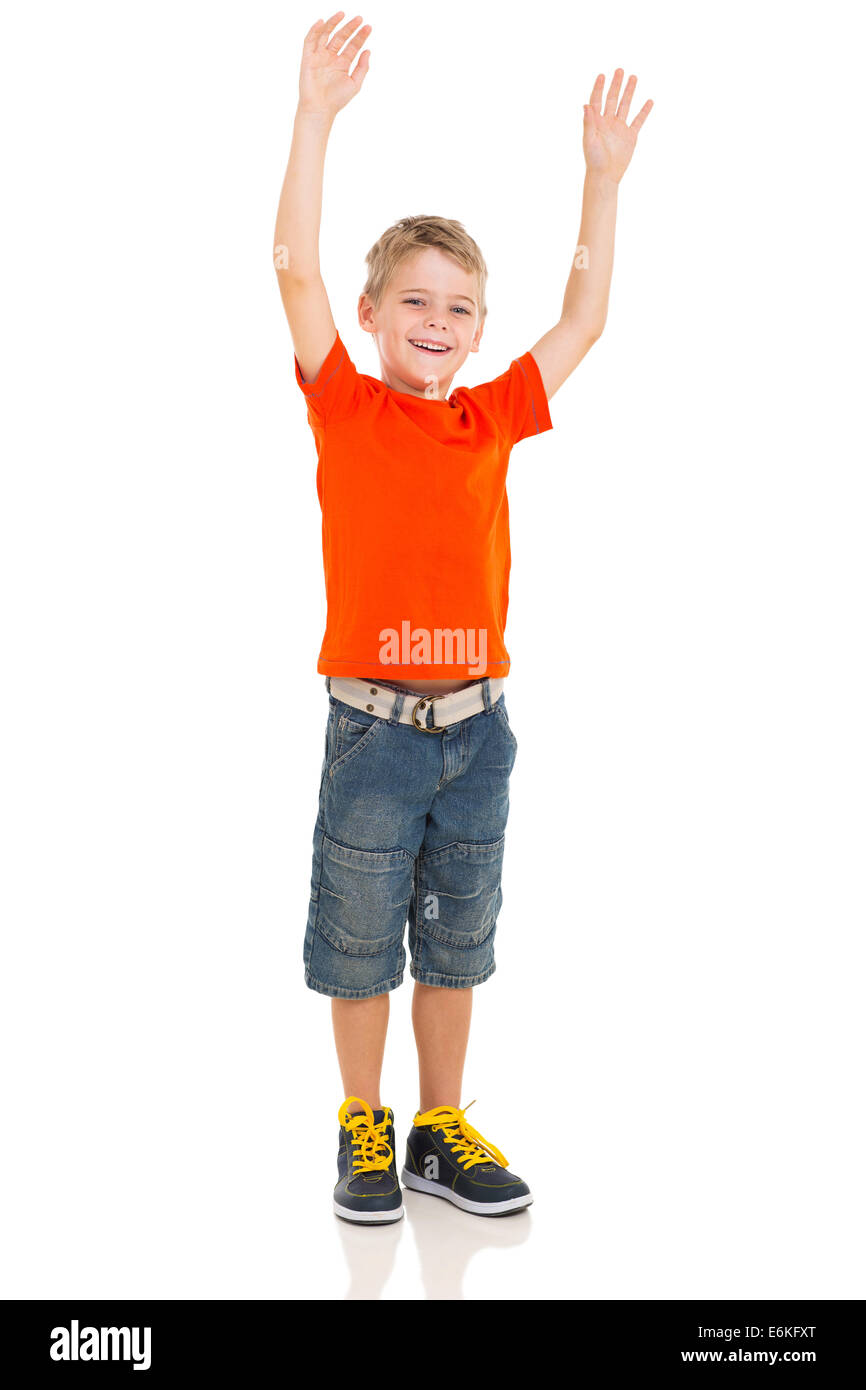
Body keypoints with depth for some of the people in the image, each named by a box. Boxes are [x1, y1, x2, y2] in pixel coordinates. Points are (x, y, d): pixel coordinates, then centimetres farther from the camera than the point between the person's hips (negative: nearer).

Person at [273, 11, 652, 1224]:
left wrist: (604, 173, 6)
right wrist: (318, 112, -18)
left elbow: (585, 318, 9)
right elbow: (295, 268, -13)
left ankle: (443, 1132, 31)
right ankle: (364, 1129, 29)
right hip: (372, 723, -3)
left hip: (476, 724, 3)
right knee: (359, 939, 10)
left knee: (457, 940, 14)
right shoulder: (345, 410, -3)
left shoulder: (493, 421, 5)